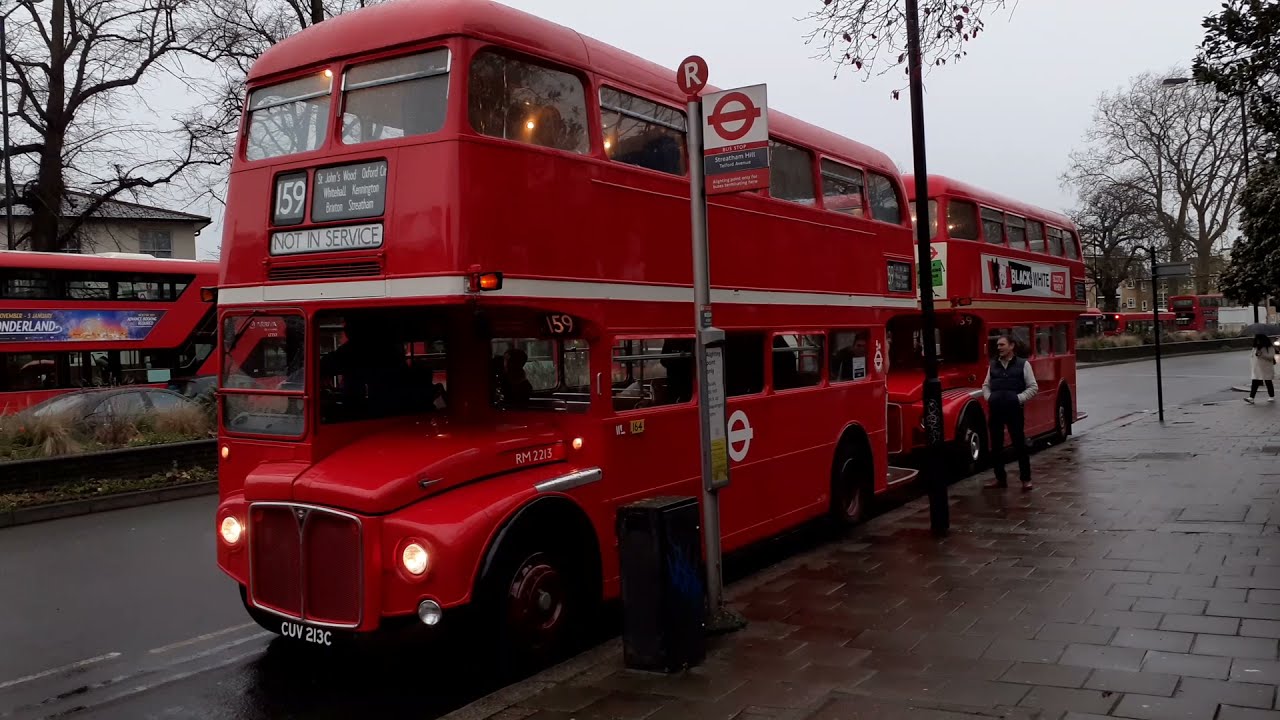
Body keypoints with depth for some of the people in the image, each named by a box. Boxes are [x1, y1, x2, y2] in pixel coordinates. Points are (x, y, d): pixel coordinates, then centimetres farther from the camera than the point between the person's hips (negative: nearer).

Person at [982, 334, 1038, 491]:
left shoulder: (1023, 364, 1)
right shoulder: (993, 365, 12)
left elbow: (1033, 387, 0)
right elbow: (986, 385, 20)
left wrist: (1019, 399, -11)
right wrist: (989, 398, 3)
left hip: (1014, 410, -4)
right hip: (996, 410, 4)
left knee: (1019, 444, -1)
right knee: (996, 445, 7)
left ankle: (1026, 479, 7)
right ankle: (1000, 478, 17)